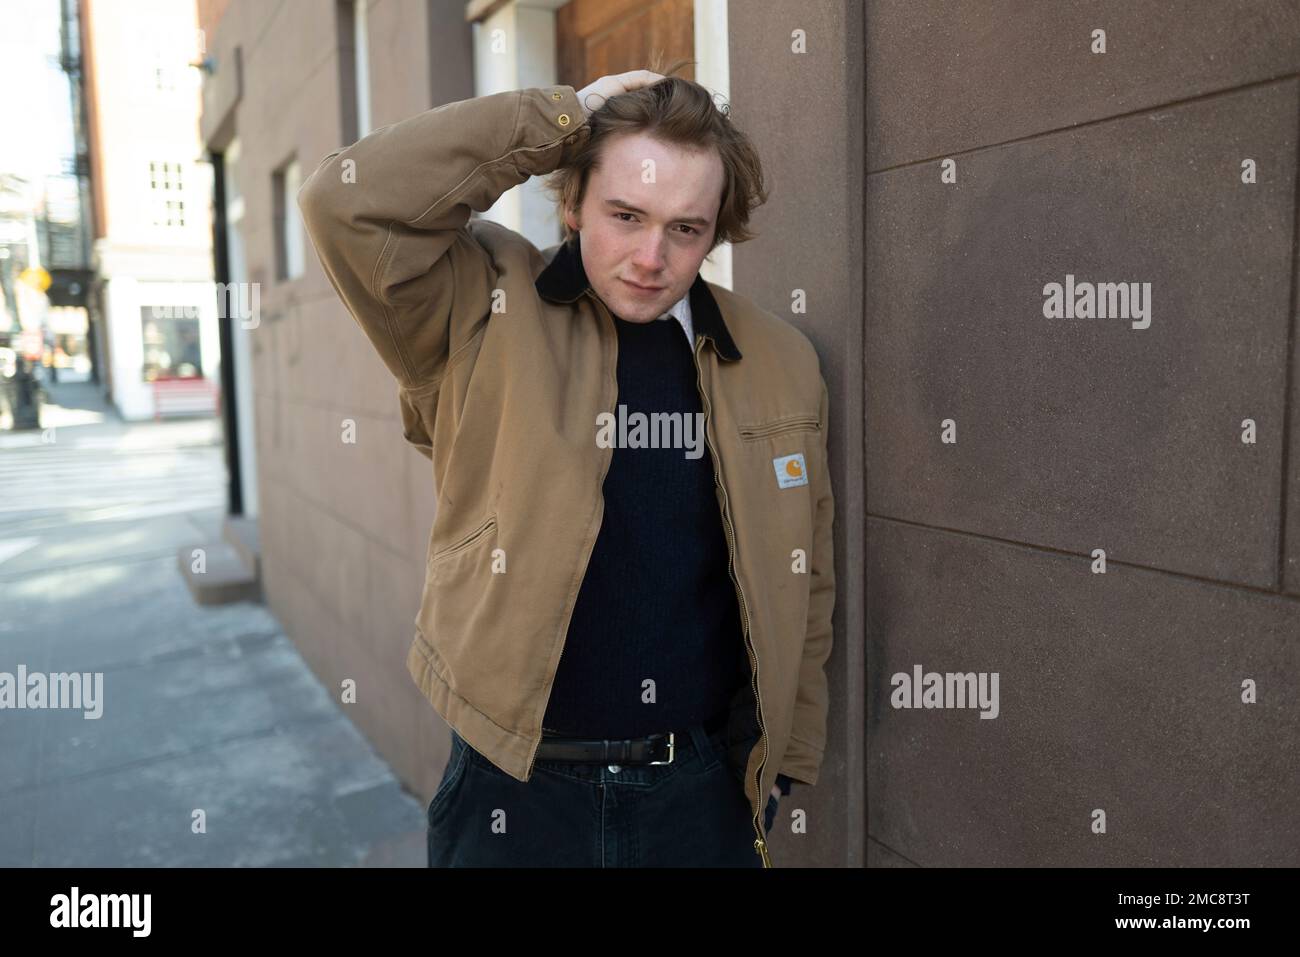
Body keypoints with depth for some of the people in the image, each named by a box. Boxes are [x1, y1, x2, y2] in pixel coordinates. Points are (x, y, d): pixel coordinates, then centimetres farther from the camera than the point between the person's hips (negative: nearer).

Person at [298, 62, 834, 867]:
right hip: (517, 791, -1)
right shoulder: (488, 318, -8)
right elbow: (351, 202, -24)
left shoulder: (781, 364, -2)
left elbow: (802, 585, 5)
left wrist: (783, 761, 7)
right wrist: (565, 117, -17)